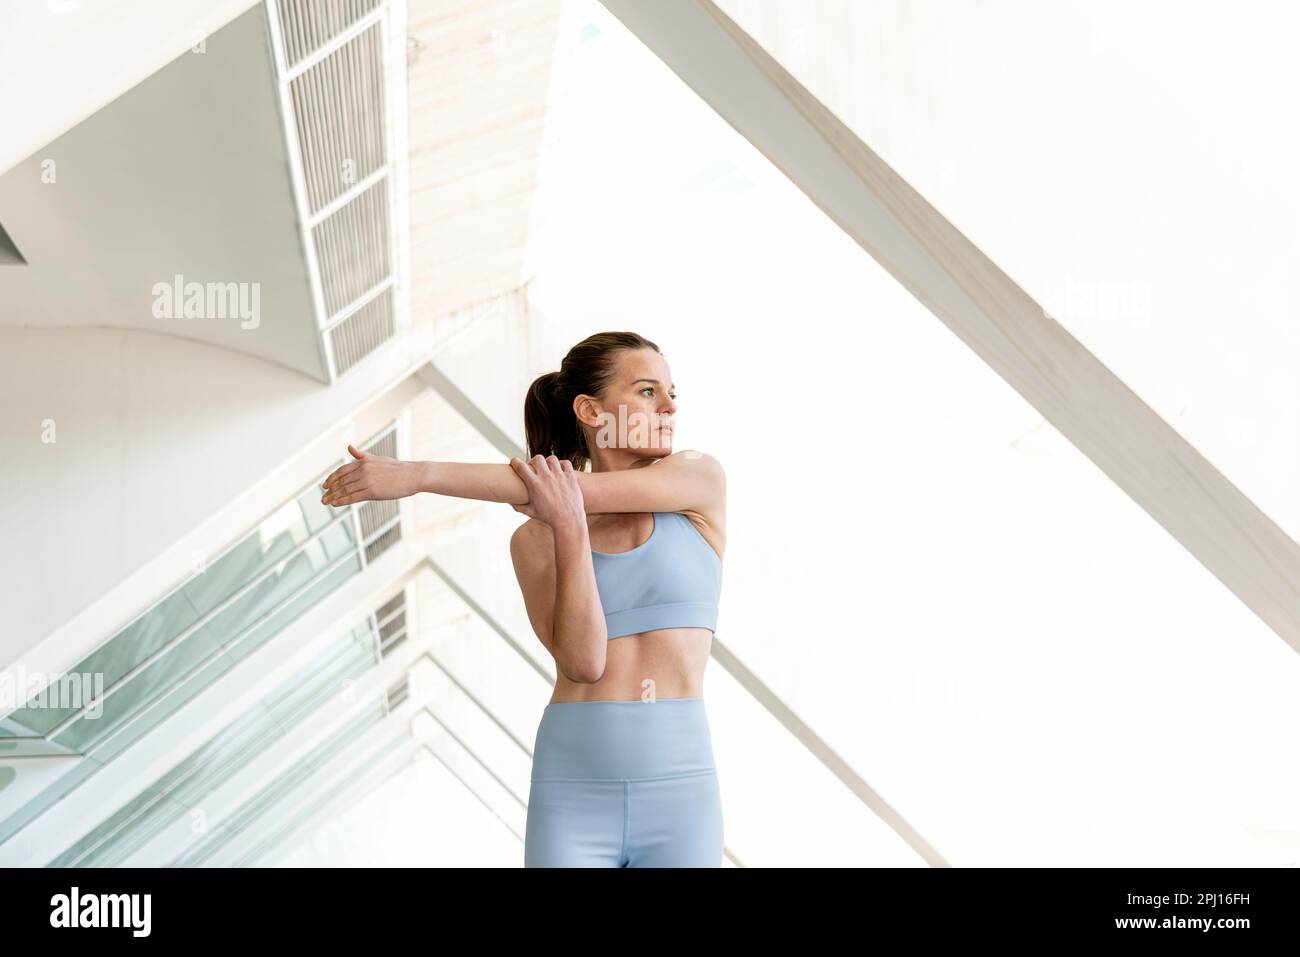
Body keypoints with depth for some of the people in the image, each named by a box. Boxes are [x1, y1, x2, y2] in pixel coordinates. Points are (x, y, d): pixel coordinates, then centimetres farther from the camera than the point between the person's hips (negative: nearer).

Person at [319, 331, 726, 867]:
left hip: (680, 793, 0)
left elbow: (579, 491, -12)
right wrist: (568, 530, -21)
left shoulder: (702, 479, 2)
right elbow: (582, 662, -10)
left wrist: (420, 475, -12)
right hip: (574, 799, 0)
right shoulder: (534, 541, 4)